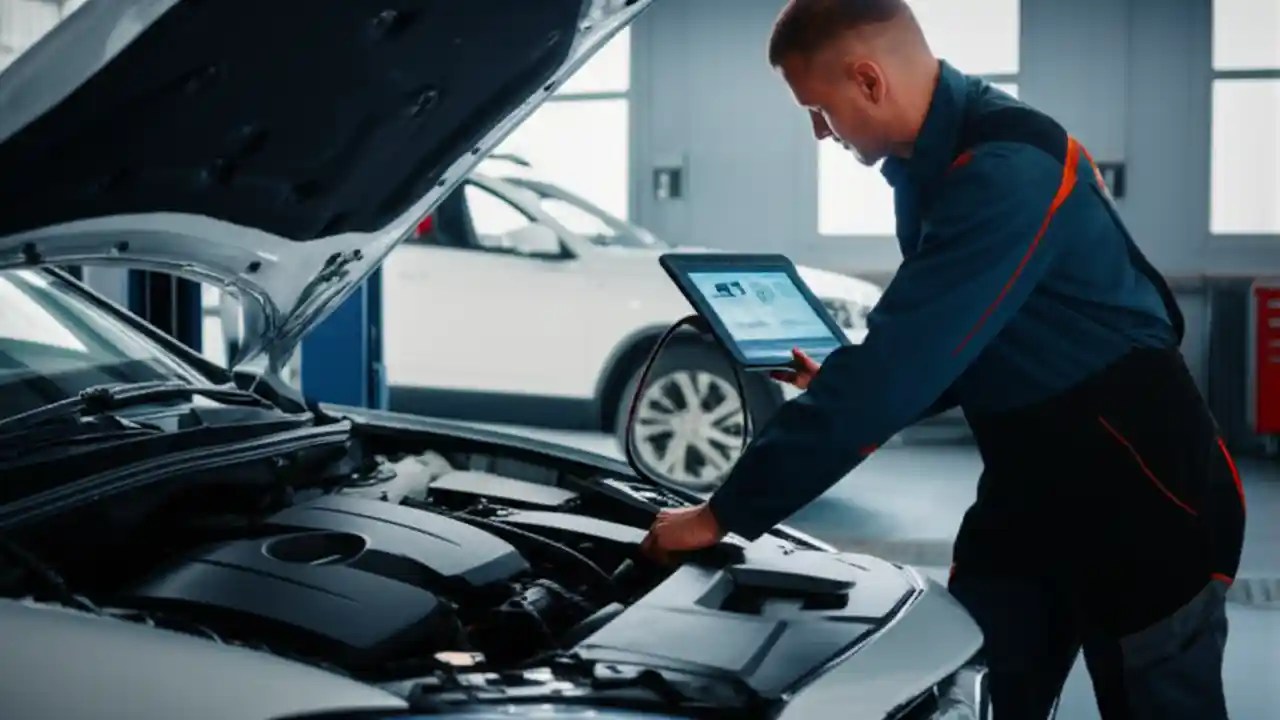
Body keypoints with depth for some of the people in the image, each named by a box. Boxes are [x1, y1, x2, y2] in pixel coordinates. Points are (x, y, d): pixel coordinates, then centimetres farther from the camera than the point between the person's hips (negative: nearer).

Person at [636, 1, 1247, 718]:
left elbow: (897, 368, -30)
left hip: (1142, 499, -8)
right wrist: (839, 385, 2)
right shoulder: (929, 164, 4)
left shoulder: (1008, 172, -26)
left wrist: (724, 514, -26)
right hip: (1028, 483, 9)